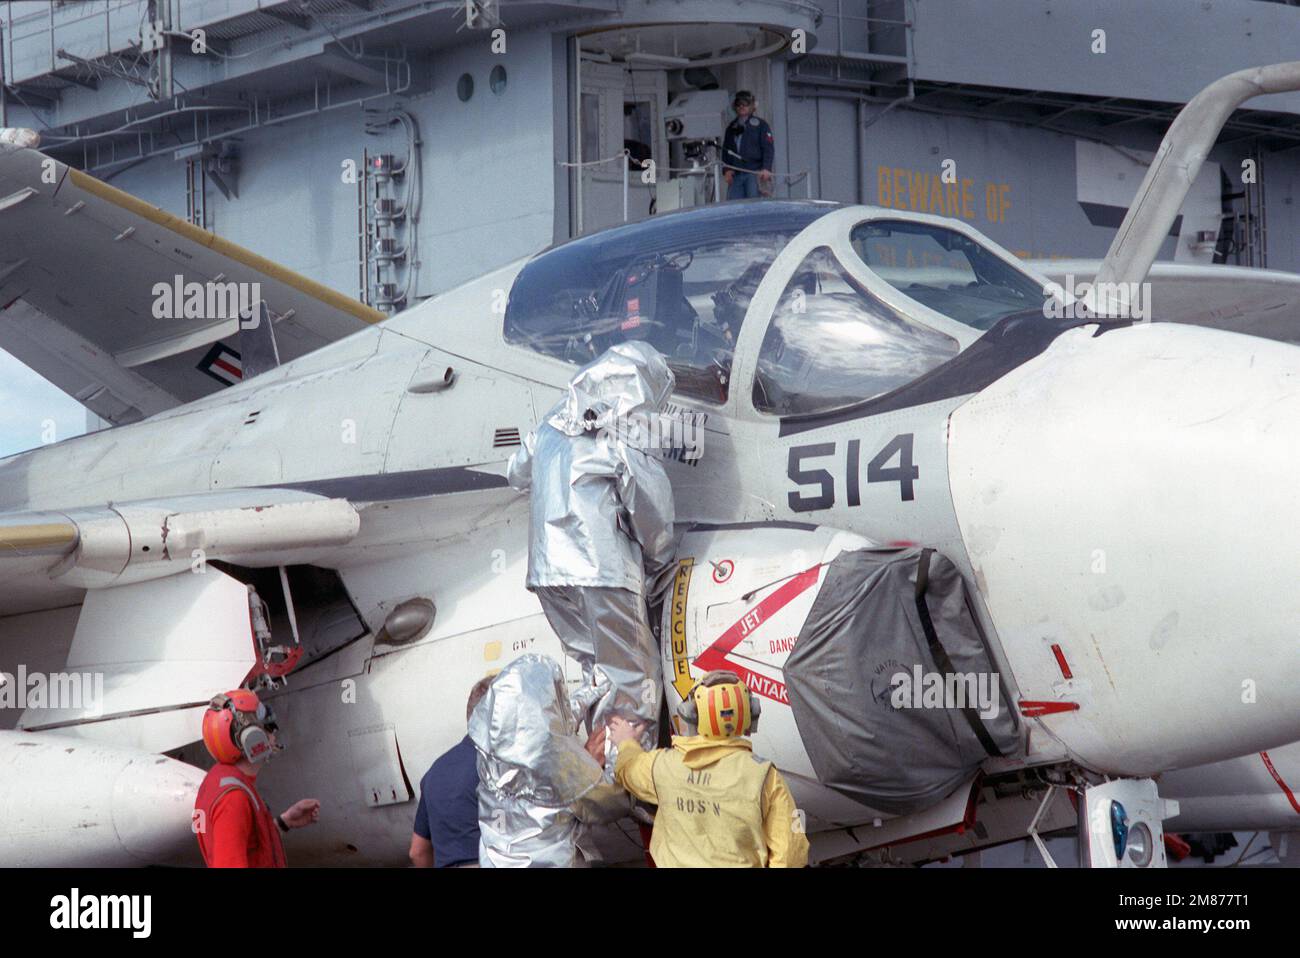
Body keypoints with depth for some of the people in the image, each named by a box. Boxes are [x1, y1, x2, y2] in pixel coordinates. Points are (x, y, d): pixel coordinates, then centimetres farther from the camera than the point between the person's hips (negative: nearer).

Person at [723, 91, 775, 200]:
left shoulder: (760, 125, 6)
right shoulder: (731, 128, 20)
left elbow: (768, 149, -1)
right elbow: (726, 151, 20)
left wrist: (766, 169, -14)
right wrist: (726, 170, 5)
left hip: (755, 173, -4)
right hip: (736, 174, 4)